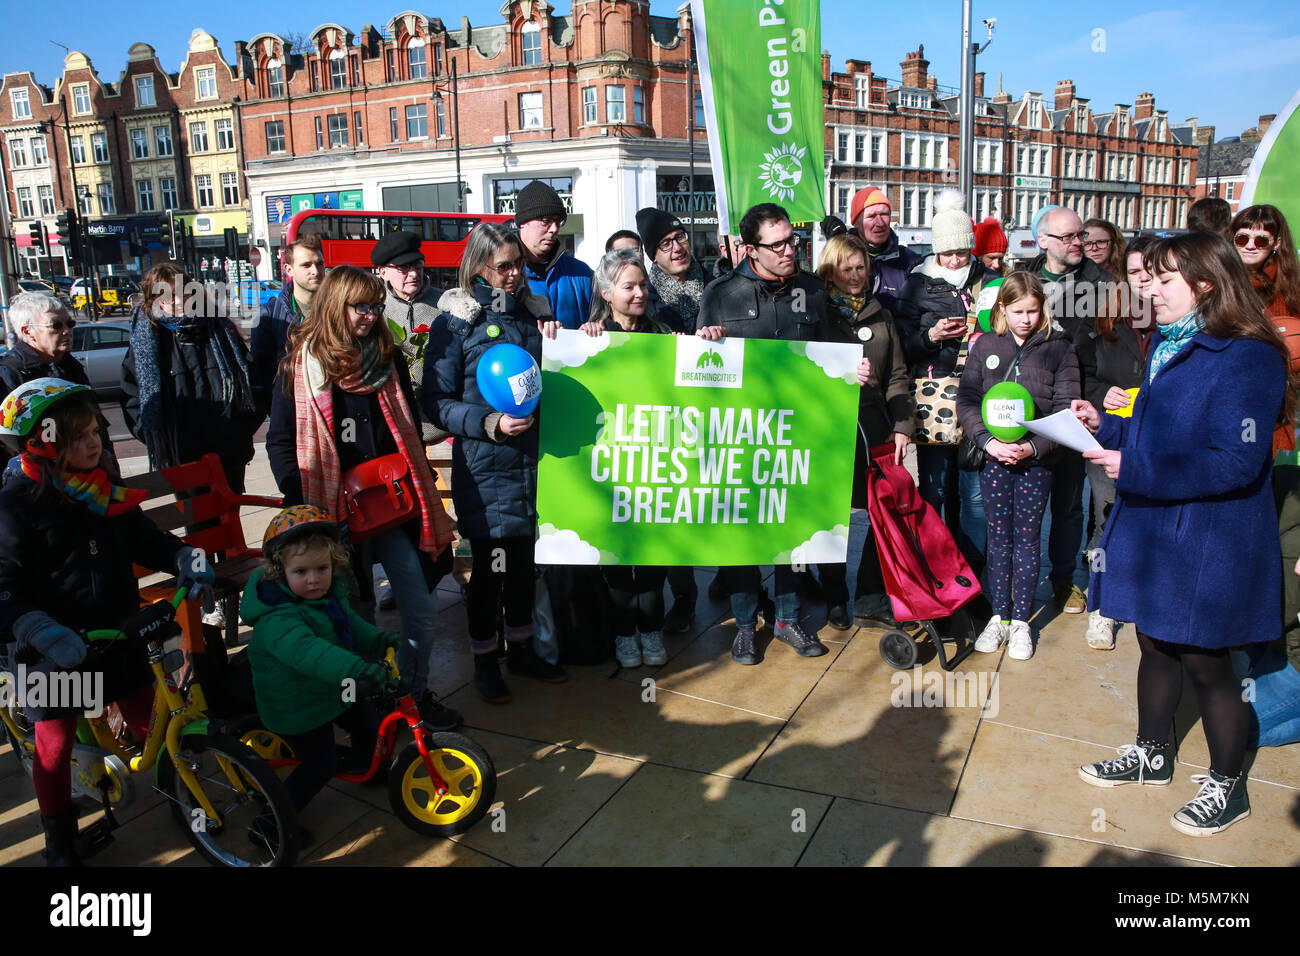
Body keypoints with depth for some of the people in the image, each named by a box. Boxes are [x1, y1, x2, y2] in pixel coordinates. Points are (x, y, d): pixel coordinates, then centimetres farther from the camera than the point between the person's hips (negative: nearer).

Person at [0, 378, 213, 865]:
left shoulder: (104, 491, 3)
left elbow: (145, 539, 10)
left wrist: (185, 558, -9)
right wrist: (43, 633, -33)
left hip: (118, 635, 5)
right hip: (59, 651, -5)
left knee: (148, 722, 14)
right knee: (54, 747, 8)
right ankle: (60, 844, 27)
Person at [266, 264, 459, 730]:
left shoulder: (389, 359, 7)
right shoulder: (300, 363, -2)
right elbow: (280, 441, -1)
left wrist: (419, 488, 6)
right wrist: (301, 503, -9)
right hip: (335, 512, -2)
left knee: (422, 610, 2)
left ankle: (415, 692, 23)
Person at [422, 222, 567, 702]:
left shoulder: (533, 310, 11)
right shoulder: (457, 321, -4)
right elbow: (437, 401, -7)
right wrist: (490, 423, -19)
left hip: (533, 459, 5)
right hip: (485, 467, -5)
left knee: (525, 560, 15)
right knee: (490, 565, 5)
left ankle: (521, 648, 33)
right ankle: (484, 661, 23)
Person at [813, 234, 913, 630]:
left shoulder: (880, 316, 14)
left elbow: (897, 376, 11)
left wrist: (901, 427, 2)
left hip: (873, 427, 3)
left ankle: (871, 599, 14)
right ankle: (834, 600, 19)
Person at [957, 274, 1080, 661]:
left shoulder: (1058, 348, 0)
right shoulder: (985, 346, 4)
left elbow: (1066, 409, -4)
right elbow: (966, 400, 1)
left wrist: (1033, 447, -17)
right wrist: (988, 441, -13)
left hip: (1036, 459, -1)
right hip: (993, 457, 1)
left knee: (1027, 538, 5)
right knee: (998, 537, 8)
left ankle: (1021, 621, 16)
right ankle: (999, 617, 18)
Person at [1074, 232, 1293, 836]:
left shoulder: (1248, 358, -18)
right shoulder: (1167, 348, 9)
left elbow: (1235, 463, -25)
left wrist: (1132, 468, -24)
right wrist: (1105, 427, 1)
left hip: (1208, 541, -8)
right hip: (1150, 529, 8)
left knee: (1204, 661, 6)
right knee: (1156, 644, 19)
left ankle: (1228, 786, 27)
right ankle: (1151, 754, 38)